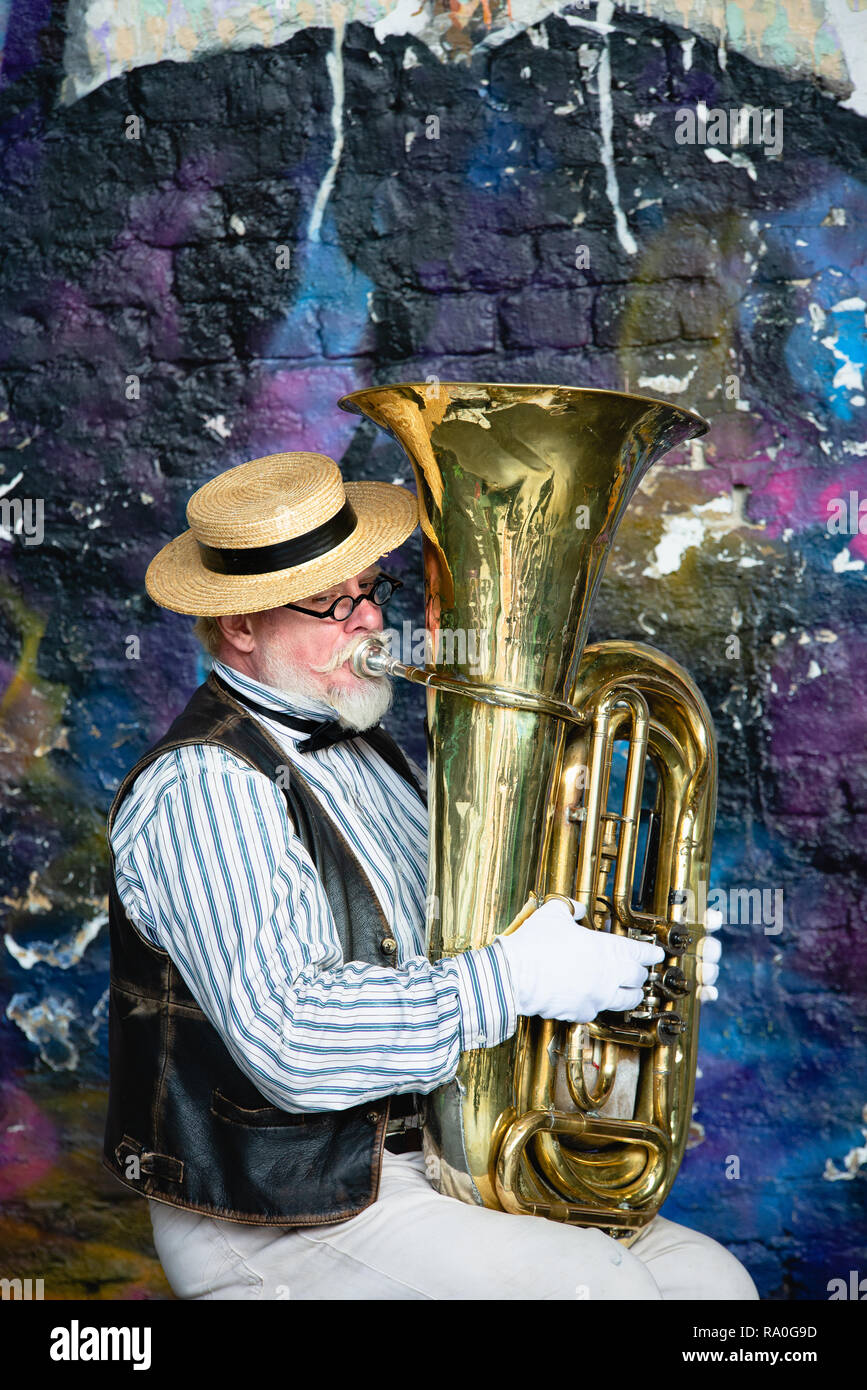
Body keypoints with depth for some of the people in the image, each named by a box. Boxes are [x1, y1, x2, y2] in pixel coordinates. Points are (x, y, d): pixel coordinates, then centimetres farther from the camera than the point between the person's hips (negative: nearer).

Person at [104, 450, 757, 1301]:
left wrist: (628, 953, 2)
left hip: (428, 1158, 8)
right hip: (275, 1221, -8)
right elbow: (291, 1044, -28)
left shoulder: (362, 750, 14)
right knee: (597, 1285, -22)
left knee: (707, 1278, -1)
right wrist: (514, 978, -25)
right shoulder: (202, 789, -18)